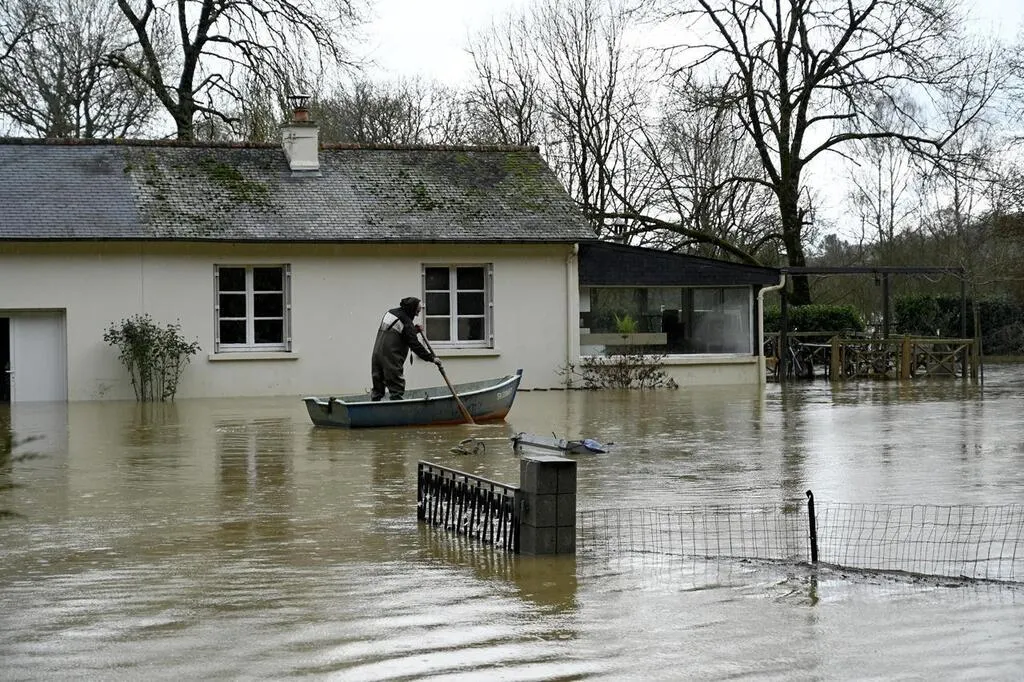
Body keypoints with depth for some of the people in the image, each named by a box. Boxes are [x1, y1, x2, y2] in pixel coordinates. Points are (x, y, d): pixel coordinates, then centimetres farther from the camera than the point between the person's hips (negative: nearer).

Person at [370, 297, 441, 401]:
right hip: (391, 359, -8)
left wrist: (414, 330, 16)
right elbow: (415, 344, -11)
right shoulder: (406, 322, -10)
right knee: (396, 389, -4)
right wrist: (432, 357, -7)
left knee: (378, 388, 12)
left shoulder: (390, 313, 15)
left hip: (377, 354, 8)